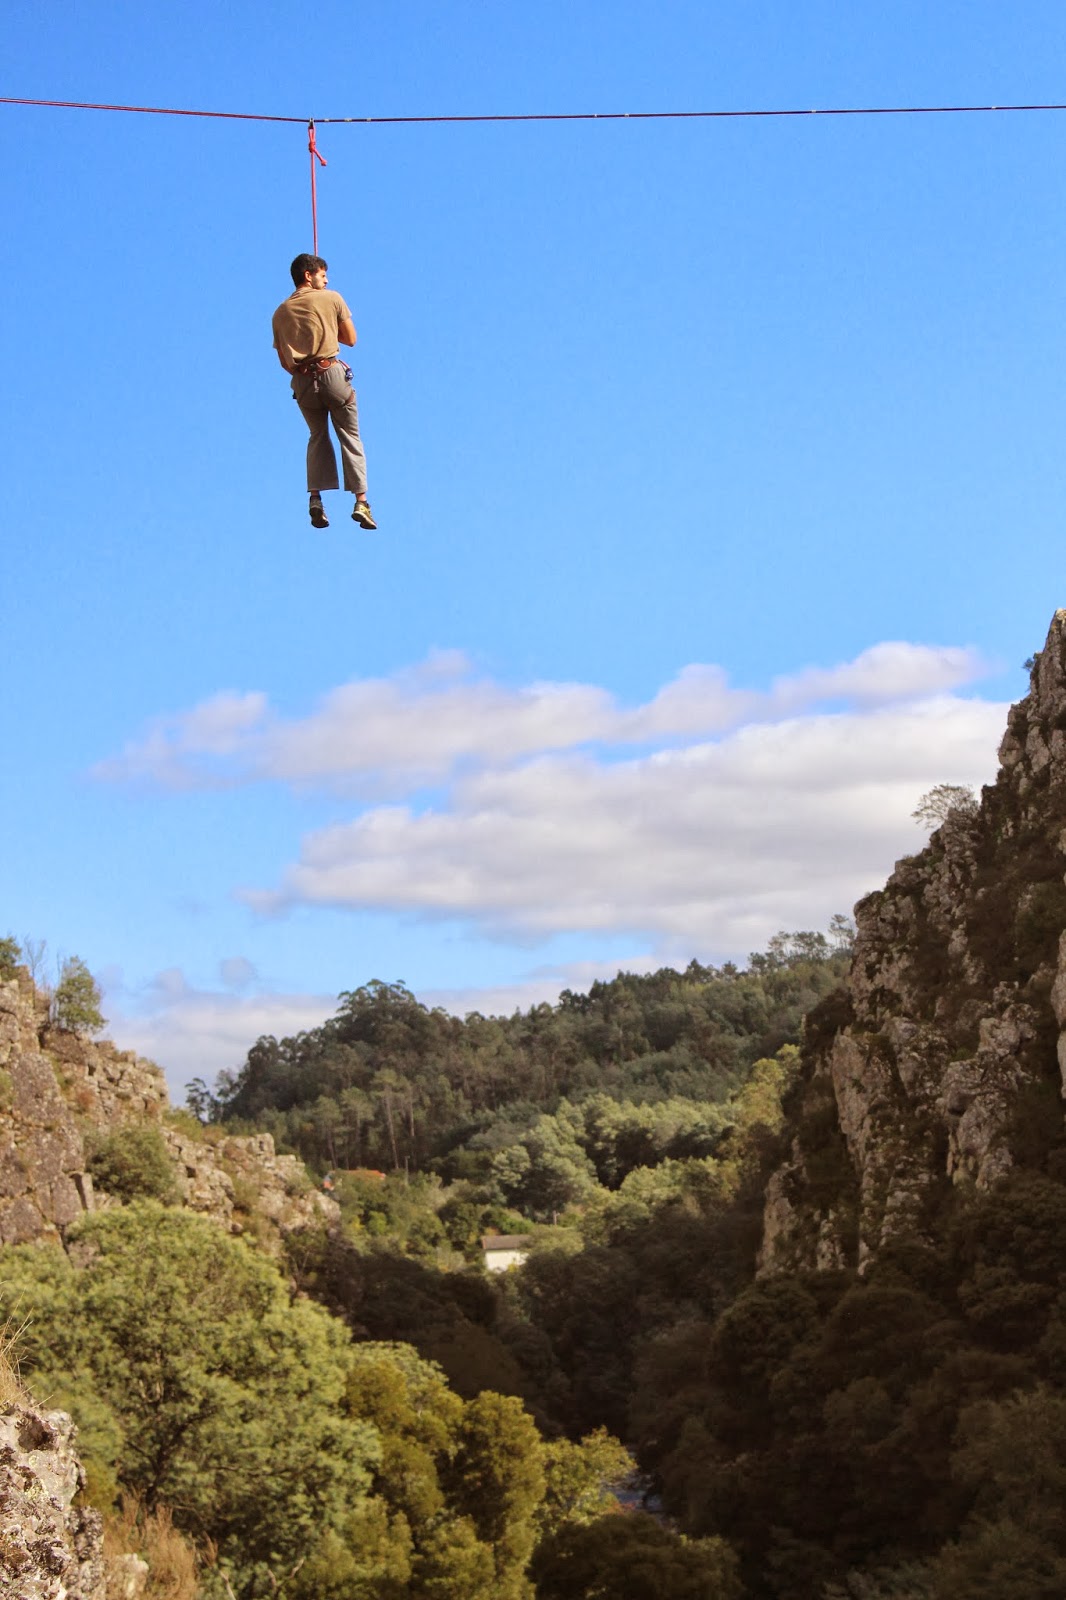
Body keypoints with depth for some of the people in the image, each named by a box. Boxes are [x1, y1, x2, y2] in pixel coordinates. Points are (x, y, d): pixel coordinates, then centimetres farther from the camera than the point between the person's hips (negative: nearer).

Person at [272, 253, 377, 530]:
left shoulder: (281, 312, 13)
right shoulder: (332, 298, 3)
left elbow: (283, 361, 13)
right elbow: (350, 339, 8)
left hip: (302, 381, 4)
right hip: (331, 373, -3)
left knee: (318, 435, 19)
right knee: (350, 436, 4)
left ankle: (315, 498, 4)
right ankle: (361, 501, -4)